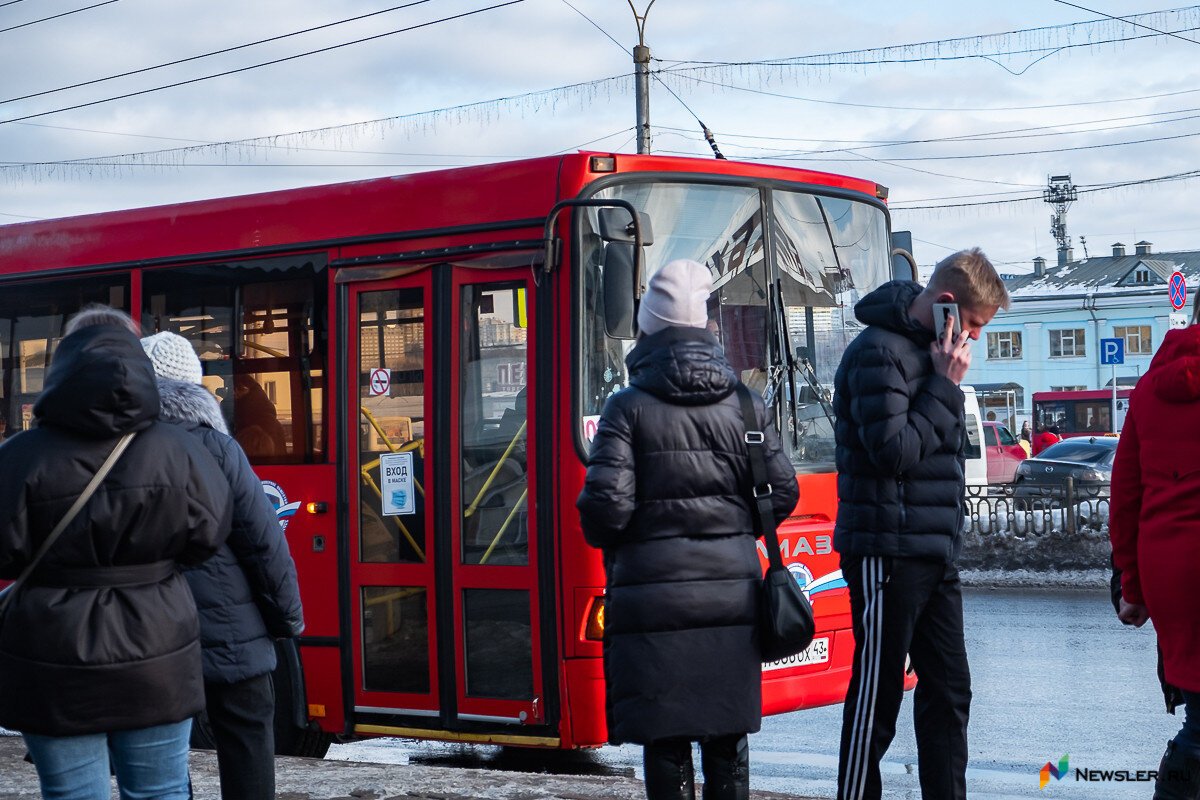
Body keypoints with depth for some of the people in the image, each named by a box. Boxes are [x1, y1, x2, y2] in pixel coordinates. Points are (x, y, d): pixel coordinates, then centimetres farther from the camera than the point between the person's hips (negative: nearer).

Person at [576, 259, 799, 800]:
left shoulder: (629, 407, -6)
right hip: (732, 590, 4)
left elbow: (607, 503, -13)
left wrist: (605, 539, 9)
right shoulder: (744, 403, 6)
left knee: (665, 741, 3)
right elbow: (781, 491, 5)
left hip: (655, 595, -3)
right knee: (727, 737, 12)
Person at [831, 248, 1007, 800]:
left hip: (936, 551, 9)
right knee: (876, 694, -3)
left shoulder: (931, 349, 15)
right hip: (888, 552, -9)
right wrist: (945, 386, -15)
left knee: (949, 691, 10)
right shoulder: (879, 352, -13)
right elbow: (894, 451, -21)